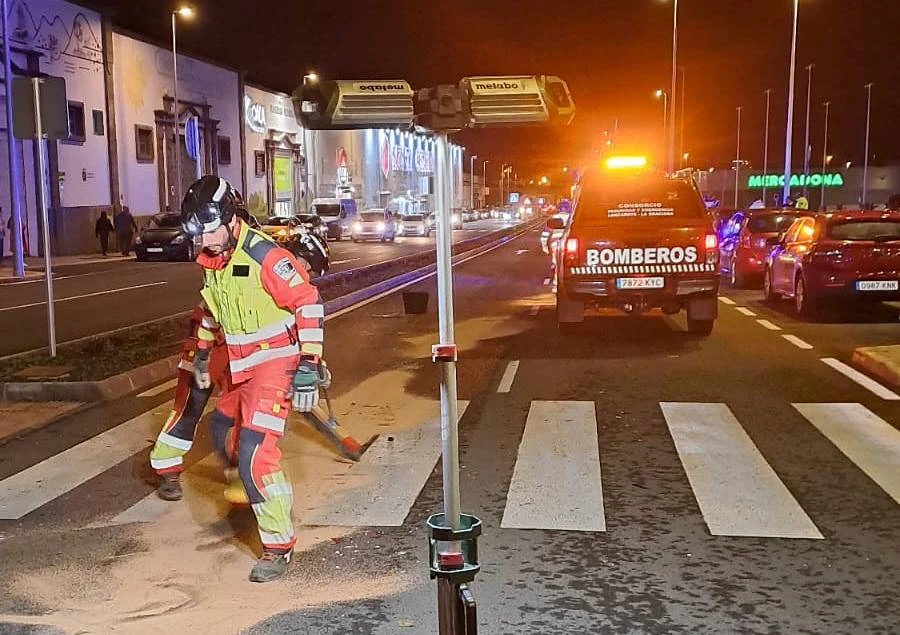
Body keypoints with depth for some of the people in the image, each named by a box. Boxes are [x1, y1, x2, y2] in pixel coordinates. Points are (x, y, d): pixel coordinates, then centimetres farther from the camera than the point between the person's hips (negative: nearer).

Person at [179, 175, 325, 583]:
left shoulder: (265, 257, -21)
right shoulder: (211, 260, 5)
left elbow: (309, 303, -22)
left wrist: (308, 365, -25)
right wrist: (202, 353, 26)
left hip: (276, 364, -9)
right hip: (241, 367, 9)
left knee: (254, 452, -16)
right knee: (222, 427, 22)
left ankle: (279, 546, -6)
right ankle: (252, 492, 46)